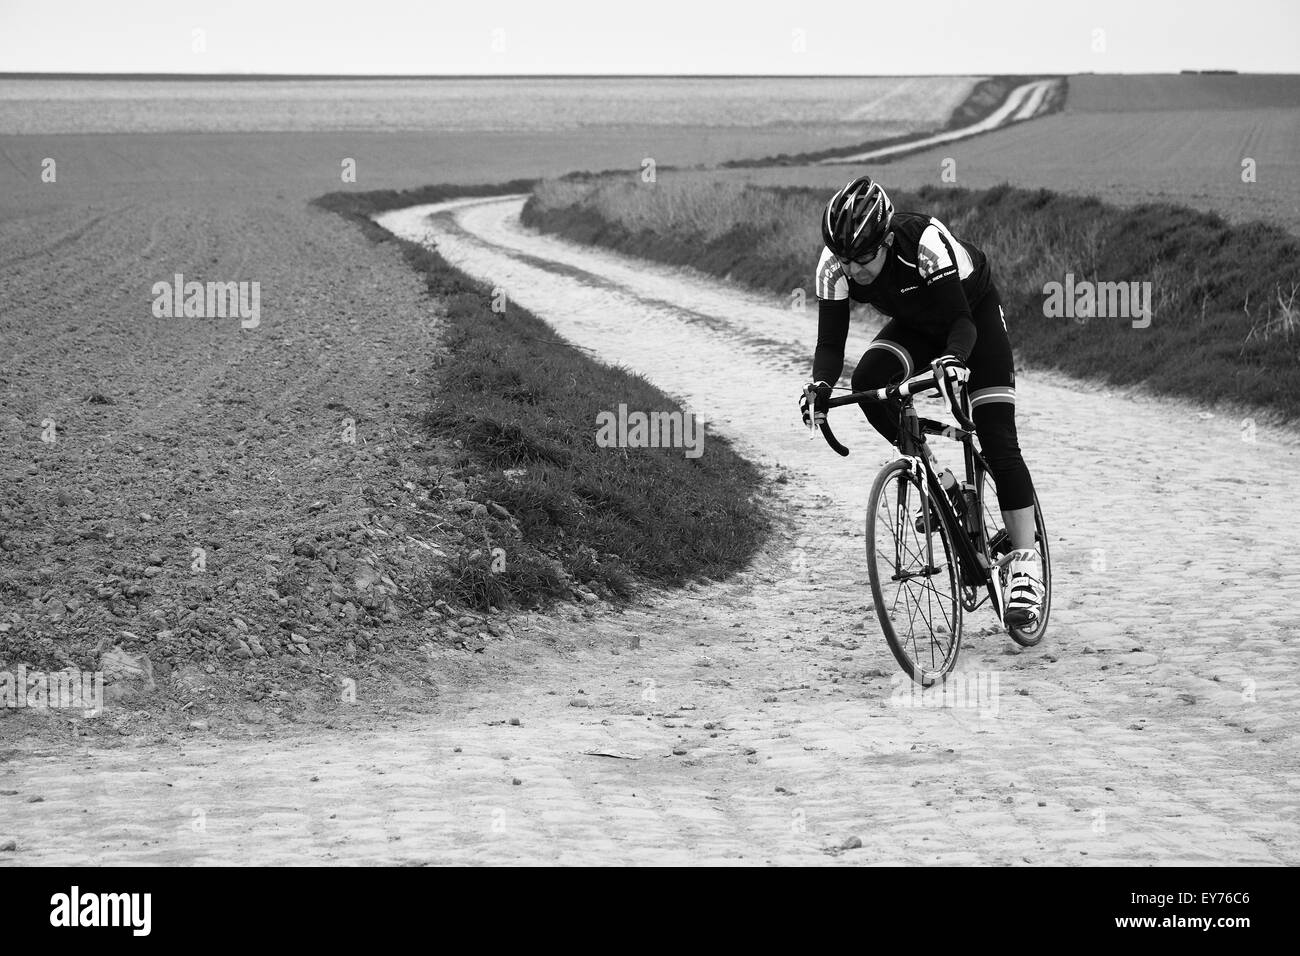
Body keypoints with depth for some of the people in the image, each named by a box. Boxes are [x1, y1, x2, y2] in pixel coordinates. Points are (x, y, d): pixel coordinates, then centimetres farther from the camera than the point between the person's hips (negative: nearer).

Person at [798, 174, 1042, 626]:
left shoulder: (926, 242, -39)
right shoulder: (834, 265, -26)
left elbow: (962, 322, -41)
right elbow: (830, 341, -25)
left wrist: (953, 360, -61)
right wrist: (819, 385, -45)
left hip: (974, 312, -4)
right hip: (916, 324, 4)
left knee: (997, 440, -14)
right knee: (867, 382, -26)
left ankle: (1025, 562, -10)